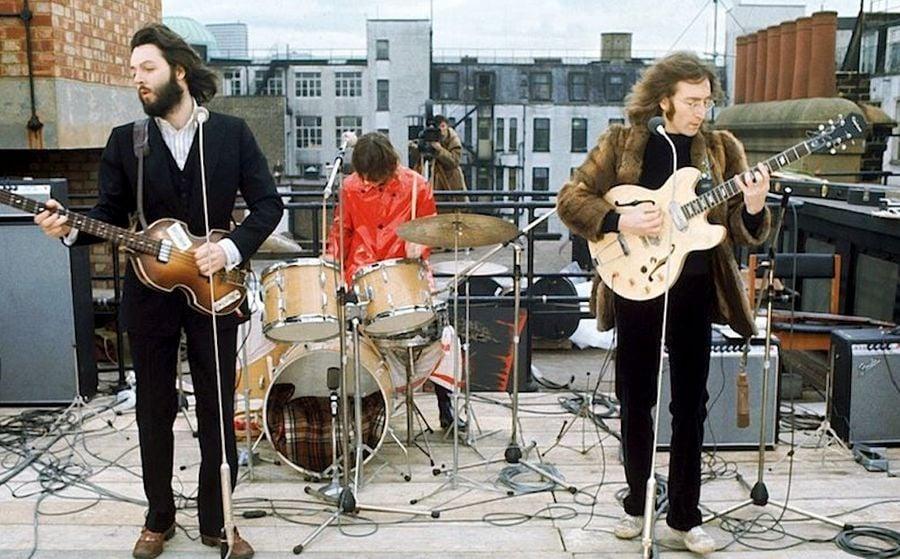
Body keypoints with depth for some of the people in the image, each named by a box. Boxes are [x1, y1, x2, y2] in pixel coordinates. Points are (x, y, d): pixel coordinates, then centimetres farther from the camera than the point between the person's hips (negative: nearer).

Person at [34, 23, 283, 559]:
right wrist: (72, 229, -17)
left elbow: (268, 203, -3)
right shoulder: (124, 140, 4)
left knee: (218, 412, 6)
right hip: (150, 292, 2)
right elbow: (111, 214, 3)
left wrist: (231, 249, -16)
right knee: (154, 411, 11)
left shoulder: (233, 133, -1)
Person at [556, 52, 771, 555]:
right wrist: (620, 221, -17)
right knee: (636, 401, 10)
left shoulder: (722, 149, 4)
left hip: (694, 292, 1)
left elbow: (742, 232, 1)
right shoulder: (622, 143, 0)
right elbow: (571, 199, -3)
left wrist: (752, 210, -22)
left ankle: (685, 514, 21)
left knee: (690, 405, 7)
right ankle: (638, 503, 27)